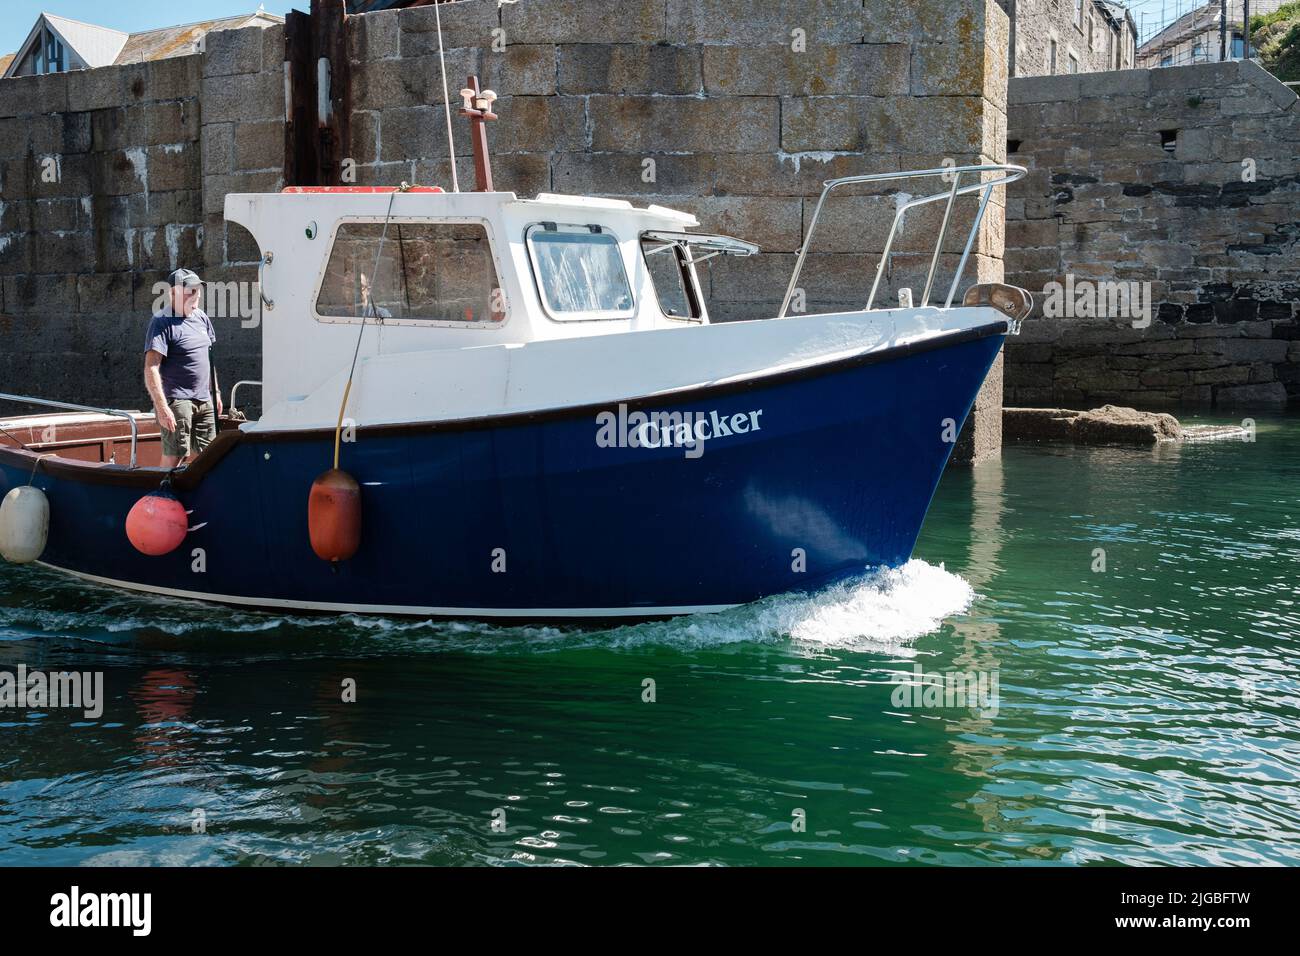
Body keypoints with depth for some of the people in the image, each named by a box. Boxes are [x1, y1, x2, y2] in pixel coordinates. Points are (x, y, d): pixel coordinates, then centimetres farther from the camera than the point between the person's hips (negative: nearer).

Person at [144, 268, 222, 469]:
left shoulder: (201, 317, 12)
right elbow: (151, 369, -18)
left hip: (204, 400, 8)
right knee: (174, 457, -10)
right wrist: (162, 407, -25)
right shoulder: (162, 323, -12)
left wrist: (215, 392, 21)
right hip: (176, 400, -8)